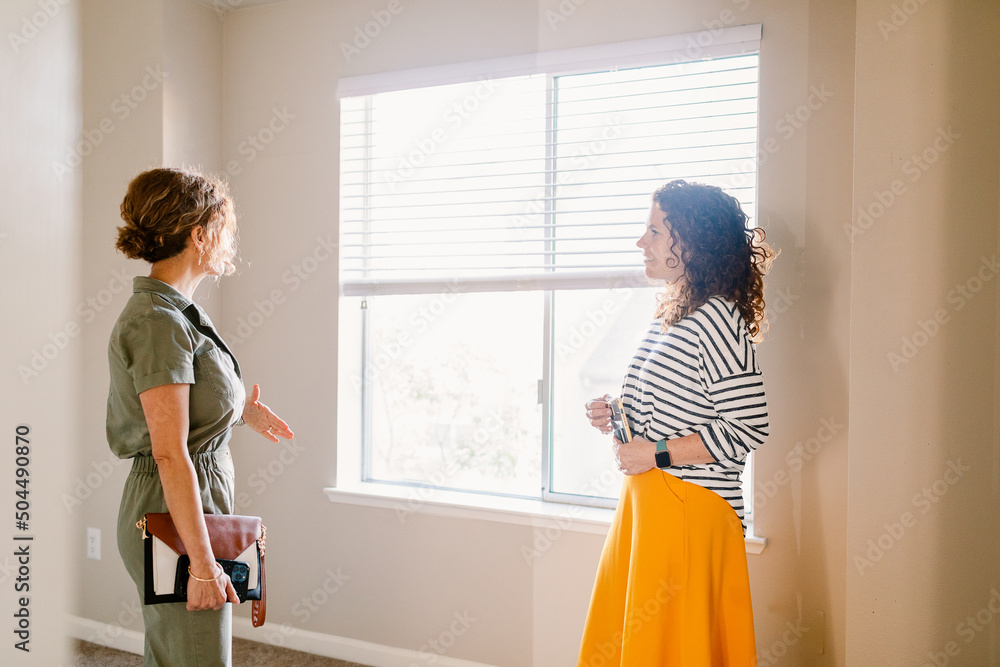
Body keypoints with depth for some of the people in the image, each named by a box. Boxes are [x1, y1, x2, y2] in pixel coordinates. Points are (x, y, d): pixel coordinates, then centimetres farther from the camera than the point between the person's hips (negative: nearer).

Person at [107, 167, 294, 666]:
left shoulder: (174, 311, 10)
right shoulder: (158, 322, -20)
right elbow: (170, 454, -24)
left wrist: (238, 410, 17)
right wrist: (203, 563, -23)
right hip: (177, 518, -10)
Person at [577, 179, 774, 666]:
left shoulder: (717, 319, -15)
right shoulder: (668, 316, 14)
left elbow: (748, 429, -20)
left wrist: (655, 453, -18)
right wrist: (613, 418, 7)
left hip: (691, 507, -9)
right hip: (643, 499, 9)